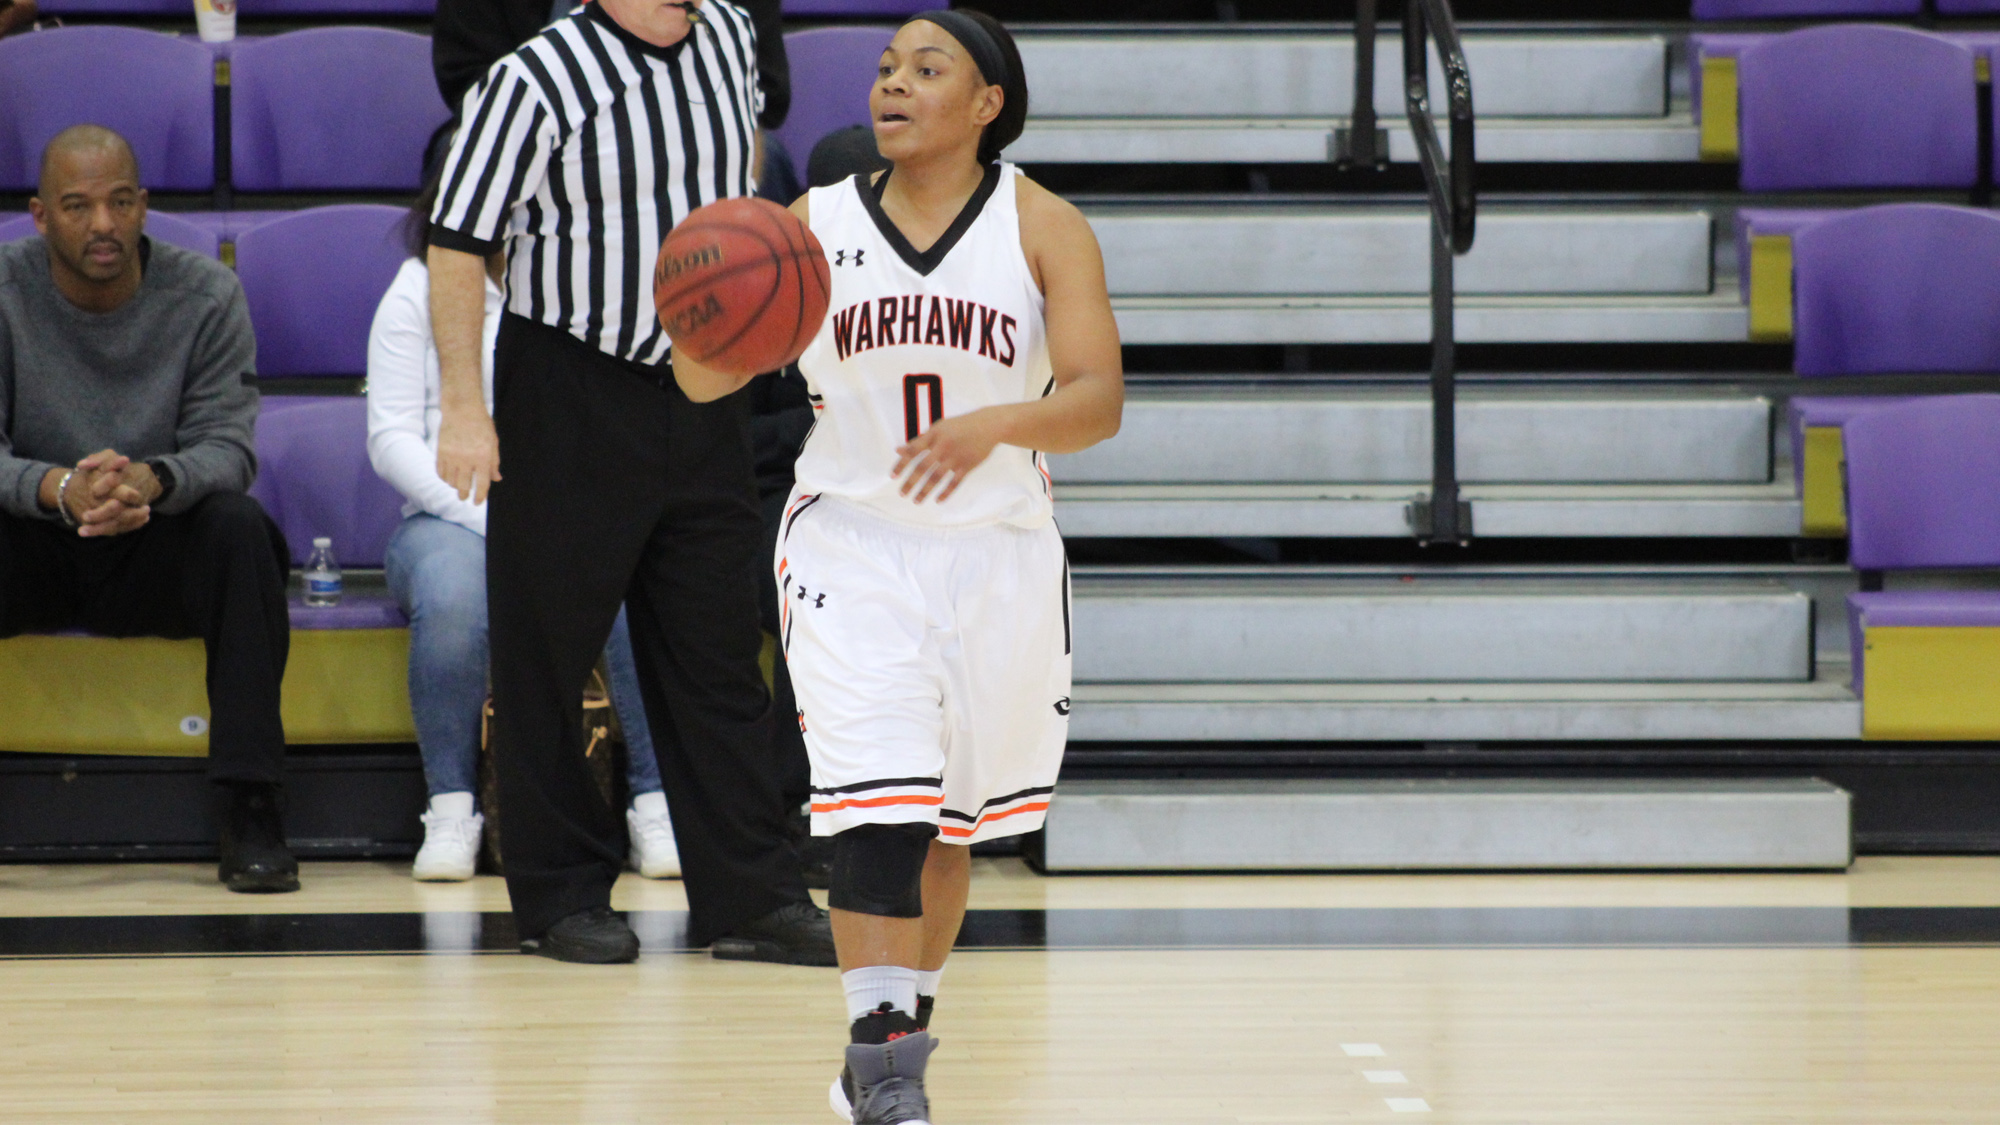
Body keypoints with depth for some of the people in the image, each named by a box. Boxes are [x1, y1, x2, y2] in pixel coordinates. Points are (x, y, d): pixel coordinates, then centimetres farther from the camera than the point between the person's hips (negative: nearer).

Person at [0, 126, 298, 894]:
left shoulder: (204, 296, -6)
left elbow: (227, 446, -15)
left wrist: (152, 481, -39)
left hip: (156, 553, 0)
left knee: (239, 526, -31)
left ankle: (250, 815, -30)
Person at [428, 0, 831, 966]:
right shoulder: (535, 80, -14)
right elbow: (458, 244, -12)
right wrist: (462, 407, -16)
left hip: (700, 392, 5)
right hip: (567, 398, -5)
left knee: (718, 650, 6)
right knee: (547, 648, 2)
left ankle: (751, 896, 9)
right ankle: (561, 895, 13)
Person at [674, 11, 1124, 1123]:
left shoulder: (1042, 228, -4)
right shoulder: (817, 223, 0)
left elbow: (1099, 400, -14)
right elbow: (704, 382, -2)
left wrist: (995, 424, -33)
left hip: (999, 552, 1)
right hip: (853, 546, -1)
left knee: (950, 822, 14)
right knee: (879, 810, -17)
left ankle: (904, 1024, 33)